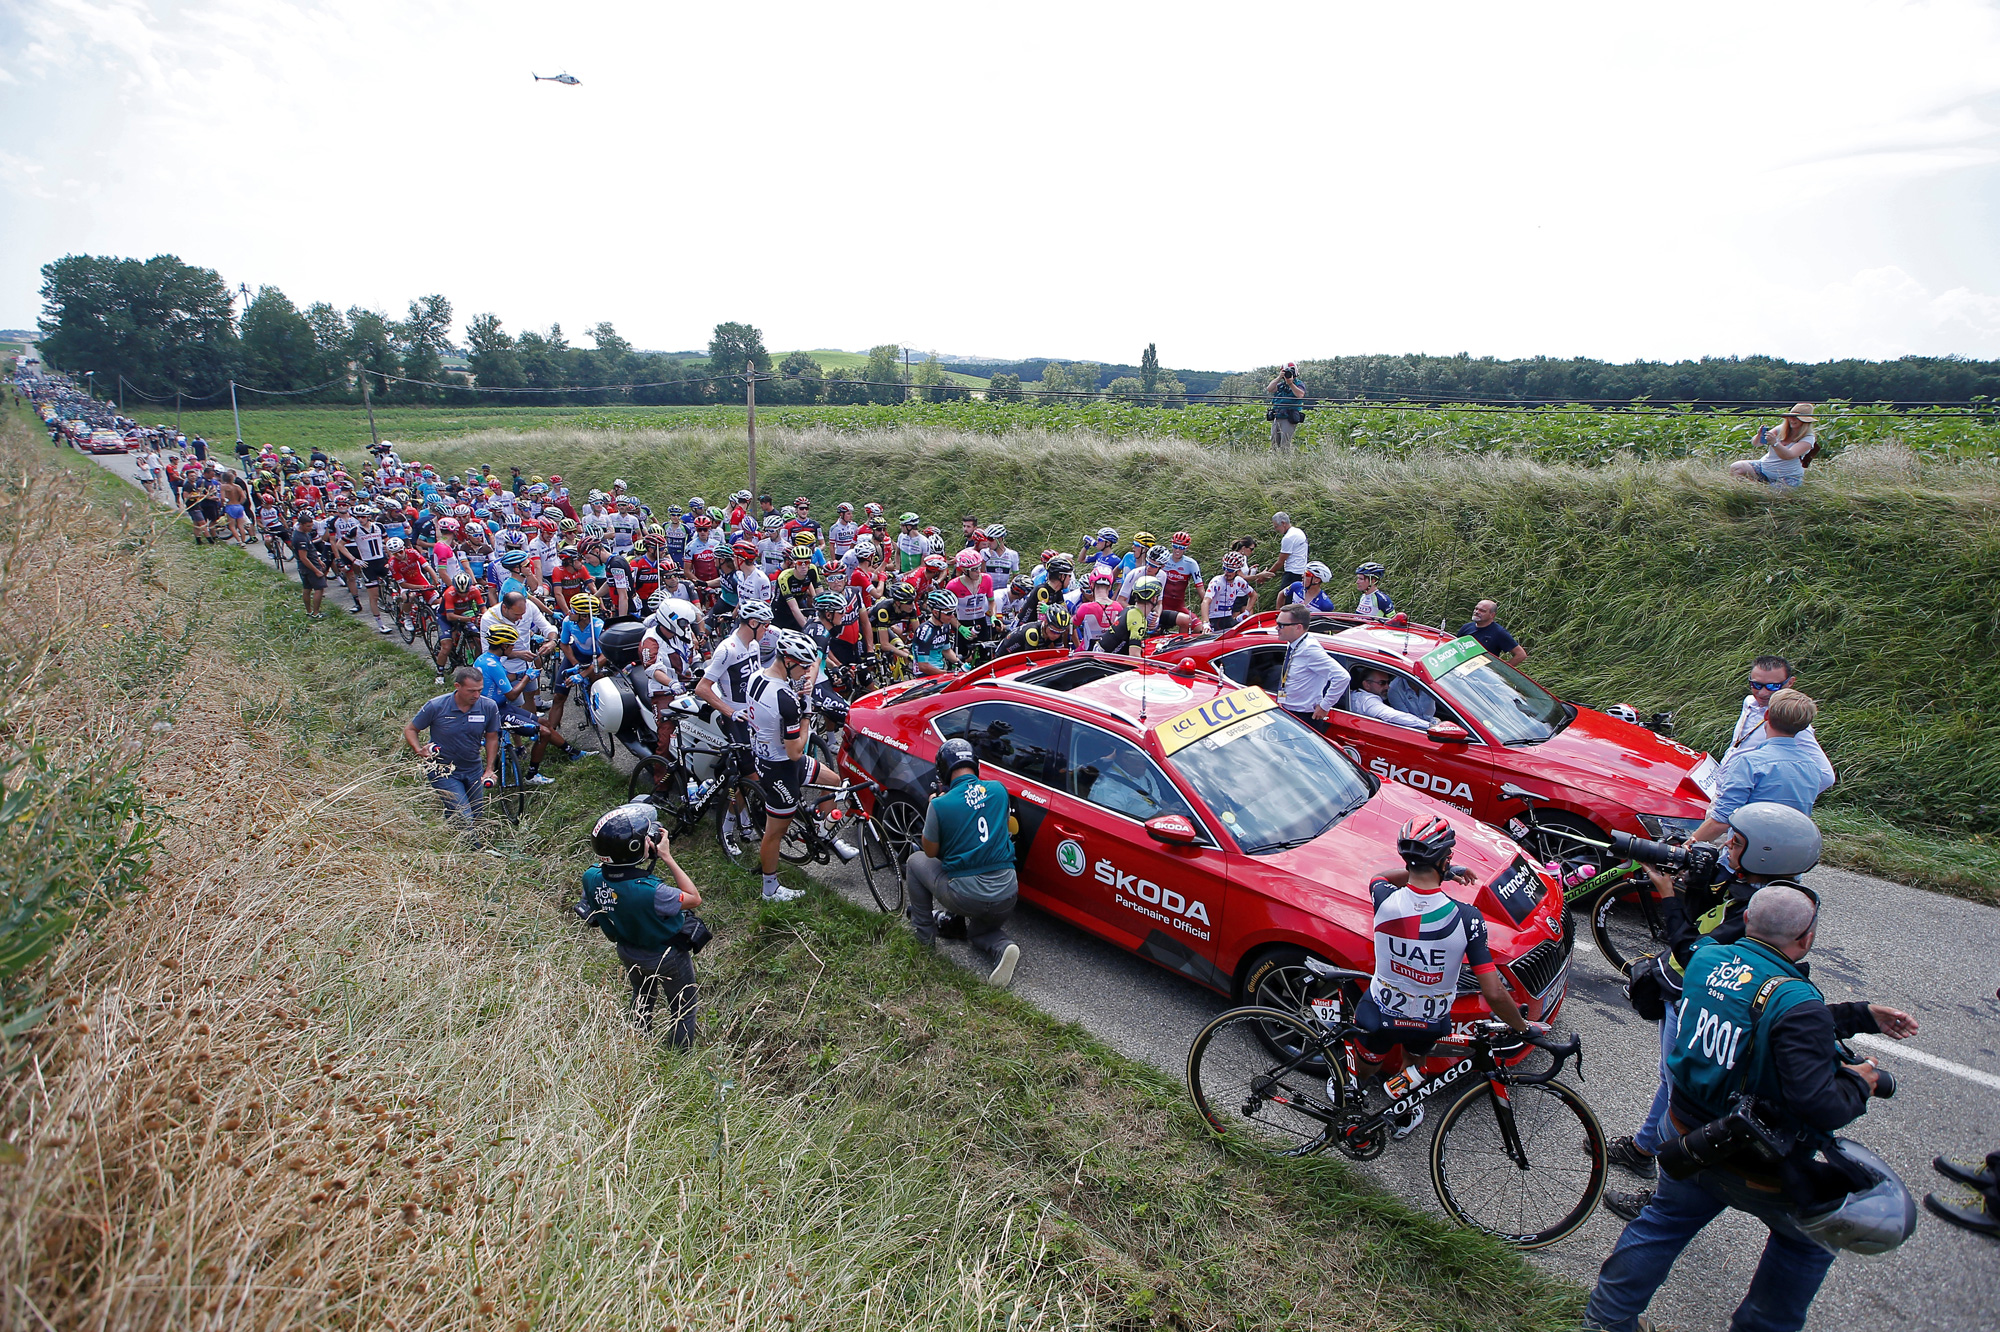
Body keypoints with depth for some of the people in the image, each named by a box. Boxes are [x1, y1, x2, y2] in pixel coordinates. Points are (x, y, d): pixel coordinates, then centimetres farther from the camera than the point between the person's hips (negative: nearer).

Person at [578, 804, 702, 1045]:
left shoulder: (592, 878, -26)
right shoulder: (650, 892, -43)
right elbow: (694, 898, -27)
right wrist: (667, 858, -29)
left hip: (628, 954, 6)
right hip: (667, 957, -6)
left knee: (642, 999, 34)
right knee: (682, 1008, 22)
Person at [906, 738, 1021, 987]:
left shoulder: (941, 804, -12)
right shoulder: (998, 789, 0)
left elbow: (930, 851, 3)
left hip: (965, 897, -4)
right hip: (1007, 896, 4)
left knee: (915, 861, 22)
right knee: (980, 932, 35)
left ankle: (924, 933, 27)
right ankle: (1002, 947, 1)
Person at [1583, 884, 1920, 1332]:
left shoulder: (1708, 958, -7)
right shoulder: (1797, 1003, -28)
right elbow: (1818, 1107, -28)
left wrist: (1861, 1016, 13)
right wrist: (1859, 1084, -8)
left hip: (1687, 1130, 6)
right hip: (1755, 1166, -6)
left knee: (1665, 1220, 25)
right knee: (1812, 1235, 27)